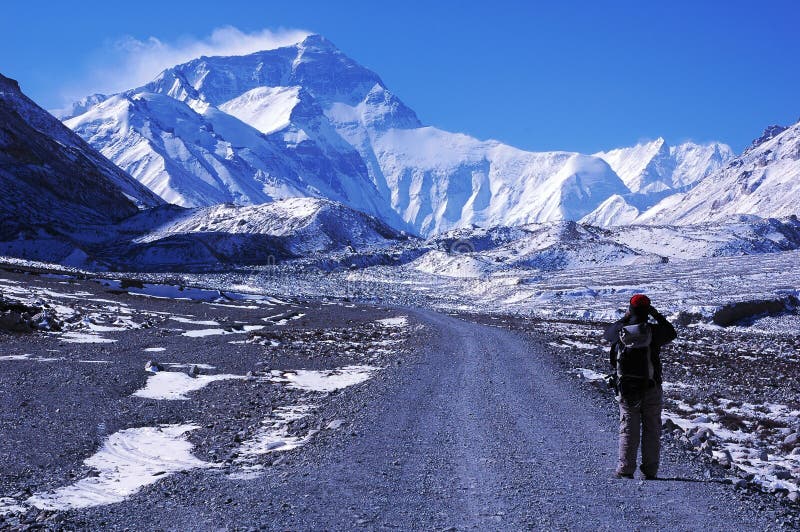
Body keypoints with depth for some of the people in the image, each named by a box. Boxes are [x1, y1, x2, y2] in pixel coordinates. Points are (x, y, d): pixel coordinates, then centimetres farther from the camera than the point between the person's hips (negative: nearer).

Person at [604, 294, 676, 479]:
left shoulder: (620, 332, -6)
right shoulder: (654, 331, -9)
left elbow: (607, 334, 19)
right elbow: (672, 333, 13)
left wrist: (624, 319, 22)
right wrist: (657, 315, 17)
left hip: (626, 389, 1)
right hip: (651, 389, -1)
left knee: (628, 429, 7)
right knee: (651, 429, 8)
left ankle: (625, 470, 2)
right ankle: (650, 470, 9)